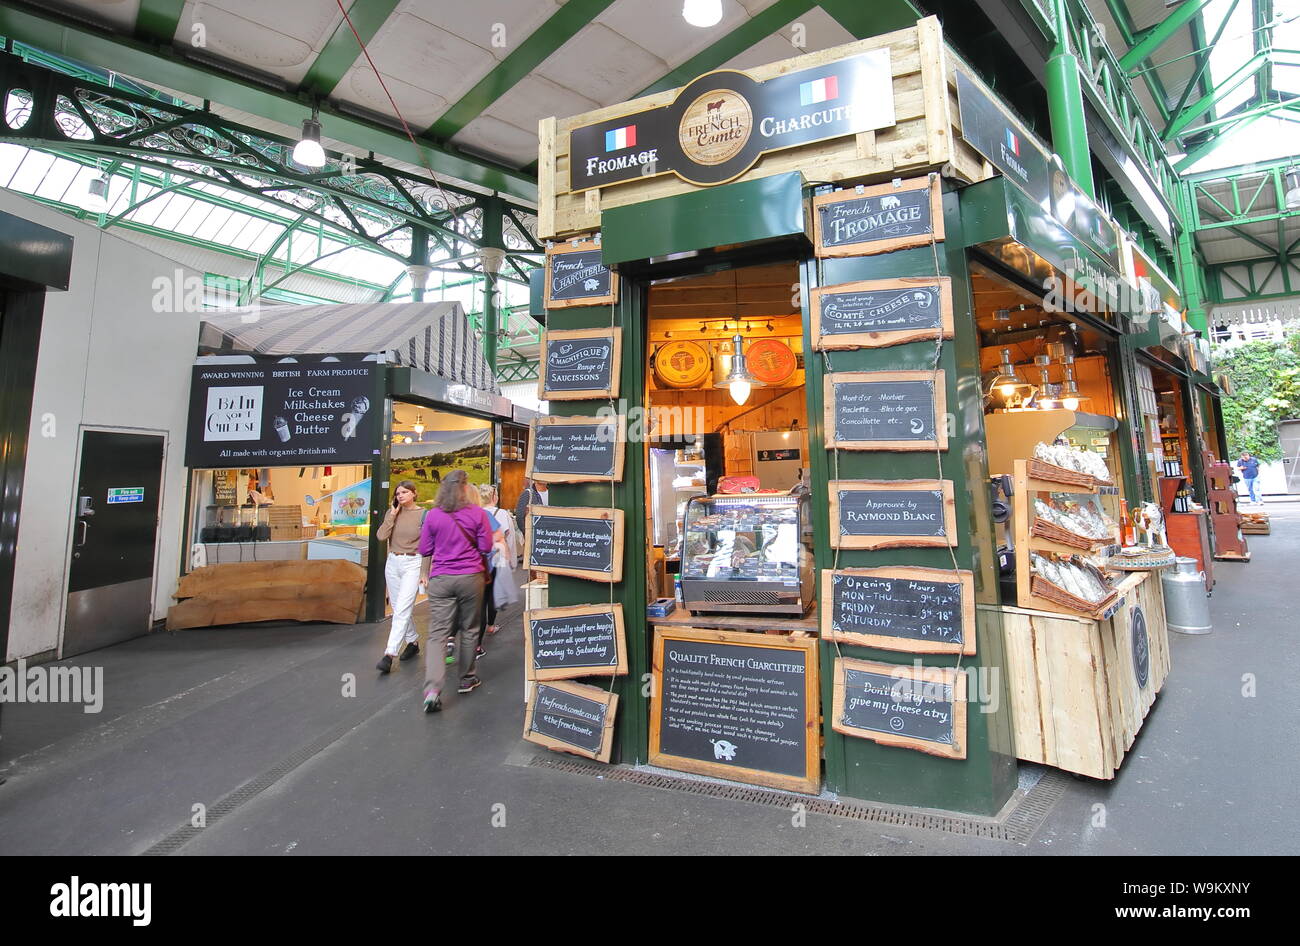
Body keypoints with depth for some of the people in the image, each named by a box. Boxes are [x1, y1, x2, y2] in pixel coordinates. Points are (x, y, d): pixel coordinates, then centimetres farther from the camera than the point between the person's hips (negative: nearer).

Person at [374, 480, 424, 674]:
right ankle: (413, 642, 32)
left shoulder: (423, 515, -6)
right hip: (393, 563, 6)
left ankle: (389, 654, -12)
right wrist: (393, 515, -10)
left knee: (402, 609, -12)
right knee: (397, 608, 14)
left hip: (413, 564, -6)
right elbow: (381, 536, -7)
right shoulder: (392, 513, 6)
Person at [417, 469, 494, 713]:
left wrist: (425, 574, 23)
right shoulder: (477, 514, -6)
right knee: (469, 630, 14)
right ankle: (466, 680, 28)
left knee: (437, 633, 0)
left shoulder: (432, 515, -1)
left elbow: (425, 550, 6)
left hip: (440, 580, 1)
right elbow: (486, 547, -2)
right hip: (470, 577, -1)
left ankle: (432, 689, -13)